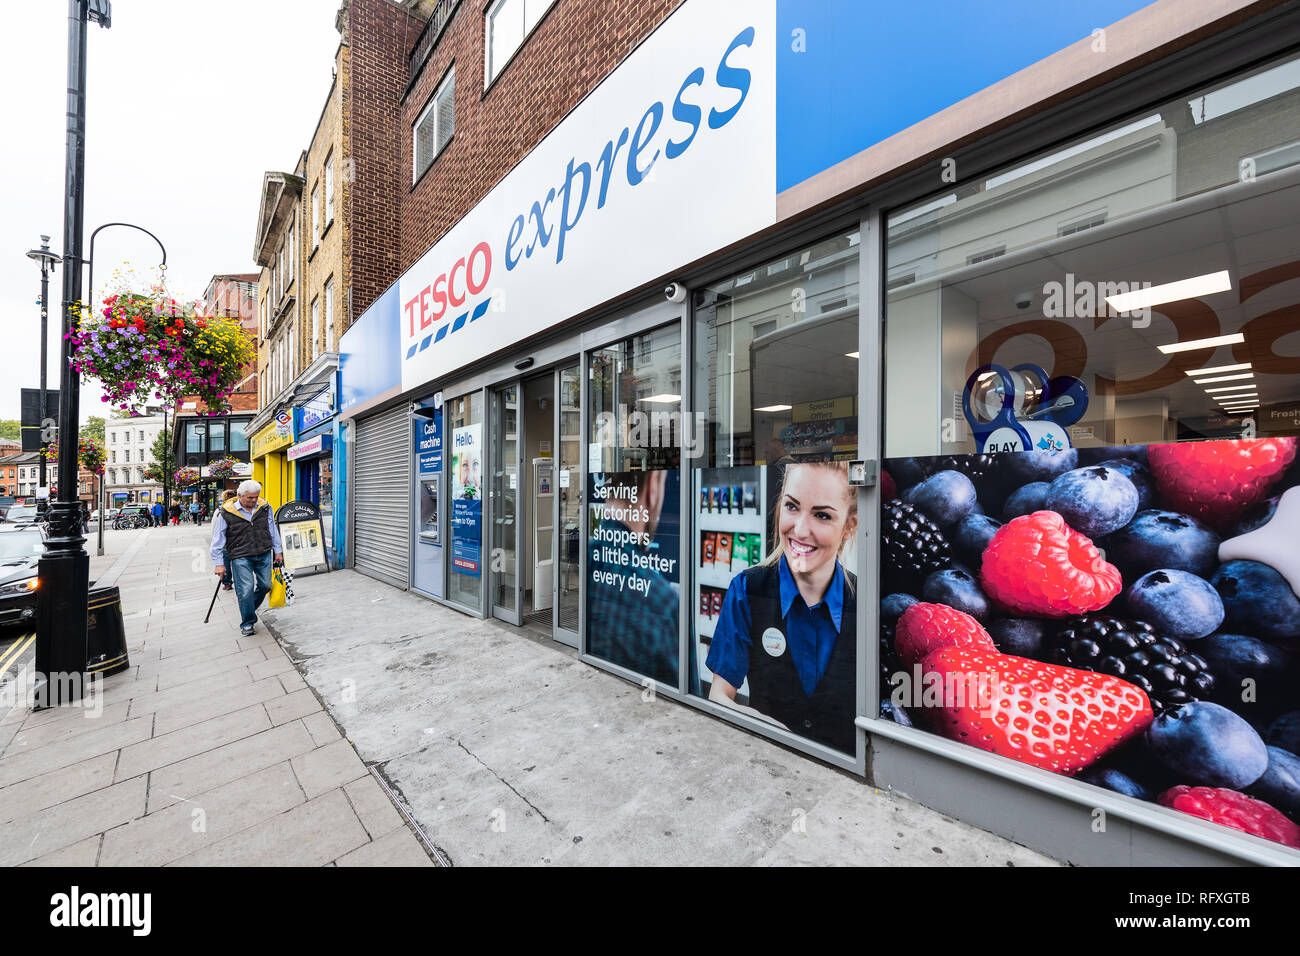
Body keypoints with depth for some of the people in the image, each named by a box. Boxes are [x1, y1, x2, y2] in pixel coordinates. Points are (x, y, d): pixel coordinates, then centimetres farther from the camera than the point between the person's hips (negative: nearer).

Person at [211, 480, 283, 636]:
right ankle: (247, 623, 11)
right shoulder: (227, 513, -7)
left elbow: (273, 530, 13)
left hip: (264, 554, 4)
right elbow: (218, 540, -1)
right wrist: (219, 563, -3)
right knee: (246, 589, -7)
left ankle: (250, 608, 37)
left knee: (265, 585, 8)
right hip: (240, 557, -3)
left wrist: (278, 551, 14)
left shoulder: (265, 507, 3)